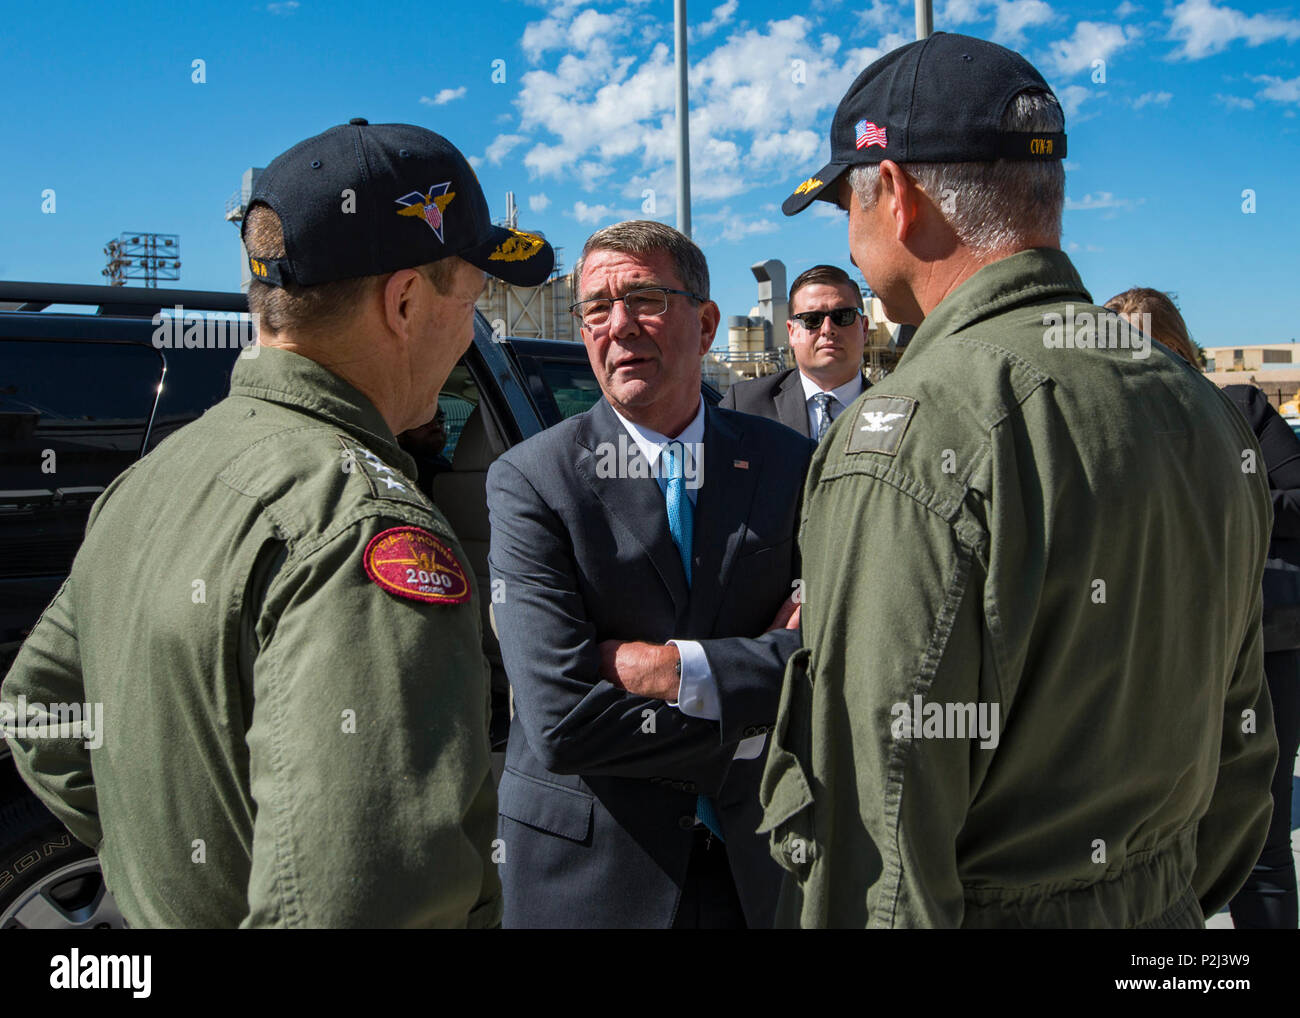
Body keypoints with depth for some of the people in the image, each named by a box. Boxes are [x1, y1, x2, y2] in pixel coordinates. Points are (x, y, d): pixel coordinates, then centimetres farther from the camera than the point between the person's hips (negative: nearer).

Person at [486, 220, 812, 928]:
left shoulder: (788, 464, -3)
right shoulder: (528, 481, -13)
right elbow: (560, 721, -21)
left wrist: (662, 666, -19)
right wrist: (742, 725, -14)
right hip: (588, 868, -2)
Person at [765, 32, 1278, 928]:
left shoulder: (911, 437, -24)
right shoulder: (1208, 416, 2)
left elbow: (877, 829, -24)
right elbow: (1240, 748, 10)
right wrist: (1180, 900, 20)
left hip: (984, 903, -6)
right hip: (1167, 906, 7)